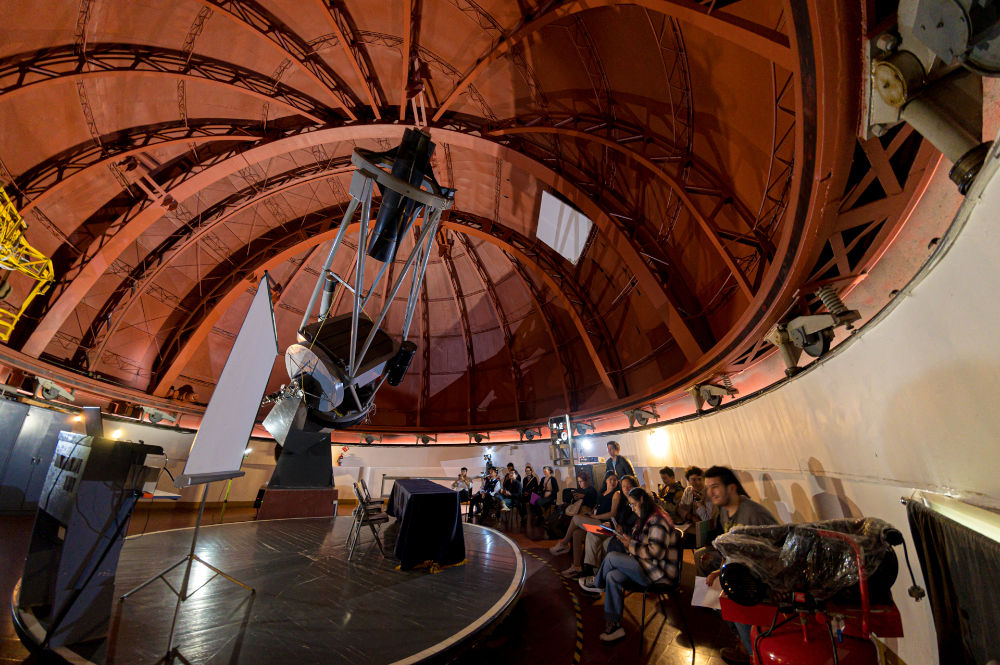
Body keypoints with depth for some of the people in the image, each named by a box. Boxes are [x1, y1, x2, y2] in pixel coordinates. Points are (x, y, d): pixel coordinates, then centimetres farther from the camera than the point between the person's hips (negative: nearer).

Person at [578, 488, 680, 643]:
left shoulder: (657, 520, -18)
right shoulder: (646, 519, 15)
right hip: (647, 567, 9)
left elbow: (656, 552, -25)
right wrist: (627, 539, 3)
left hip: (659, 572, -9)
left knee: (611, 557, -14)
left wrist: (631, 545, -14)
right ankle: (614, 624, 1)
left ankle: (597, 583, 13)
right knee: (612, 576, -7)